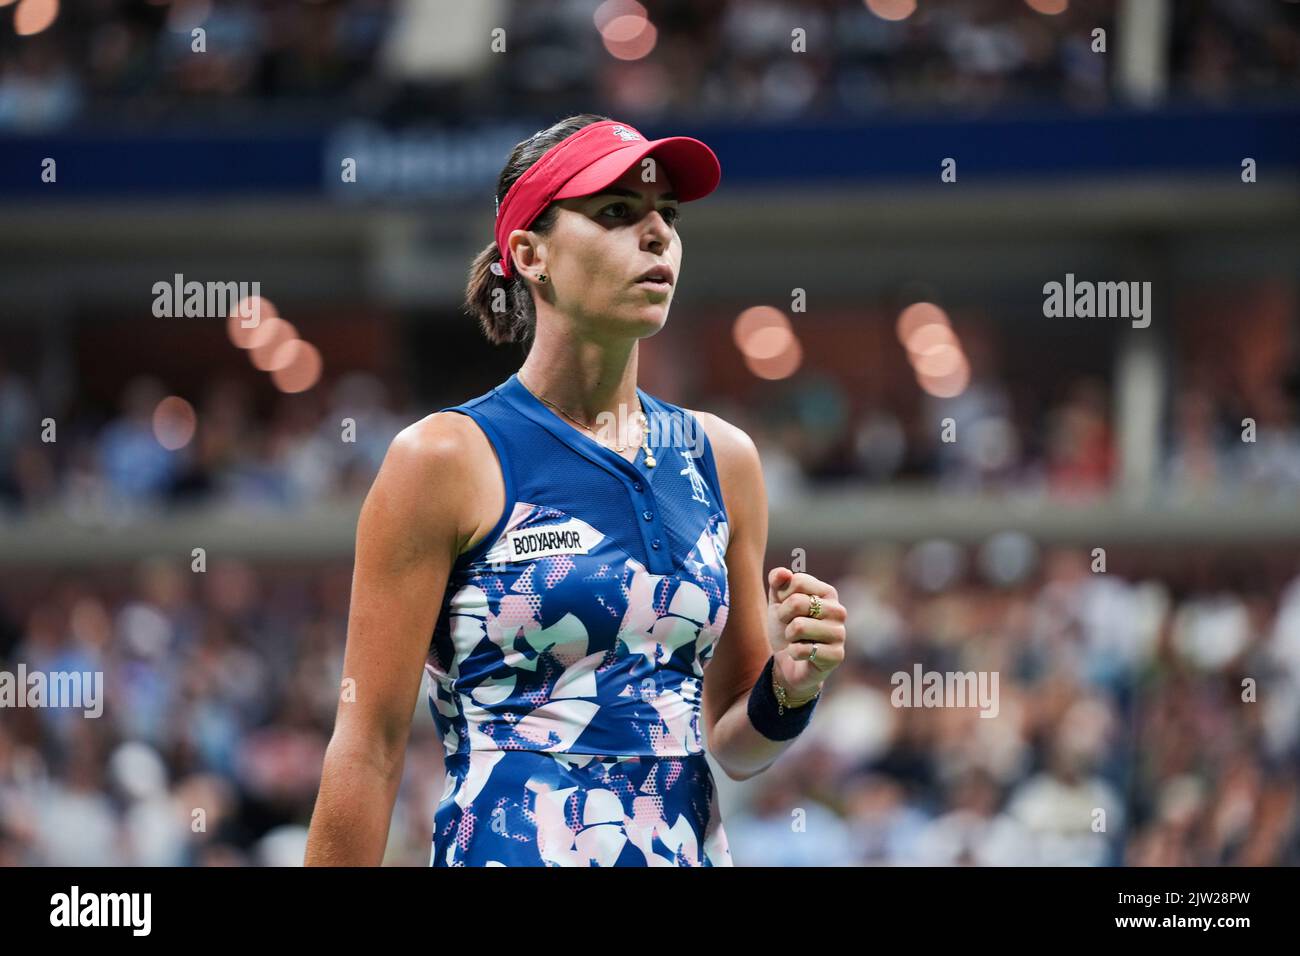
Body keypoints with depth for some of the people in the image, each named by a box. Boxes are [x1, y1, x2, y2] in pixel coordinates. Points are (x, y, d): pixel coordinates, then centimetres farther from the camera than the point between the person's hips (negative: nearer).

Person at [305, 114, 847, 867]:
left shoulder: (721, 459, 8)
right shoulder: (447, 460, -6)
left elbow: (733, 745, 13)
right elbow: (370, 748, -8)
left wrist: (788, 689, -5)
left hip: (692, 844, 5)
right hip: (511, 848, -5)